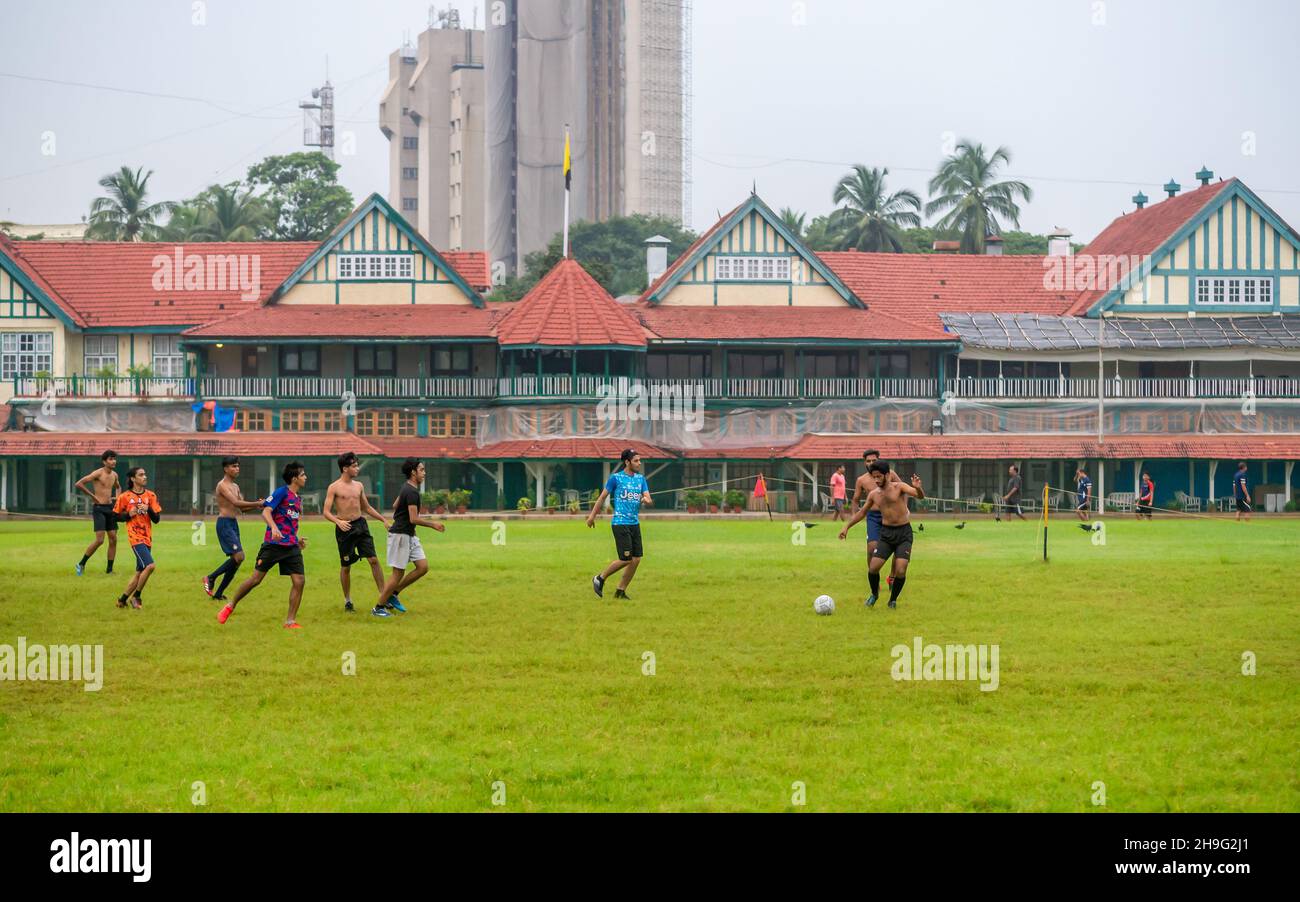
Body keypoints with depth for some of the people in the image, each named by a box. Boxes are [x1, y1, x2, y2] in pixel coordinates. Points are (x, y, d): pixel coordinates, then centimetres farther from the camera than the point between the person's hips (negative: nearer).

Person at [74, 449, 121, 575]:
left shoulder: (114, 475, 11)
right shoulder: (98, 473, -11)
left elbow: (118, 487, 34)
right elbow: (79, 484, -18)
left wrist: (117, 497, 12)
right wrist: (92, 496, -14)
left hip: (110, 508, 7)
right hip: (99, 508, -7)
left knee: (113, 539, 3)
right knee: (100, 540, -12)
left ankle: (109, 570, 9)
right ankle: (81, 564, 3)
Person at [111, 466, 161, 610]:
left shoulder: (150, 496, 8)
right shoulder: (125, 497, -2)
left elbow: (157, 519, 7)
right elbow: (115, 516, 6)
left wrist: (148, 509, -11)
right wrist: (129, 514, -11)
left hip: (147, 538, 6)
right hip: (135, 537, -6)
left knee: (140, 572, 8)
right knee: (149, 565, -21)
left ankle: (123, 599, 20)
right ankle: (136, 596, -6)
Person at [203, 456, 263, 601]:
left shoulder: (235, 486, 18)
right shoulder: (222, 485, -11)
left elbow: (241, 508, 19)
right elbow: (236, 503, -23)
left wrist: (256, 505, 1)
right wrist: (257, 504, -24)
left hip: (234, 523, 9)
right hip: (224, 523, -9)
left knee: (235, 560, 6)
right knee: (238, 556, -20)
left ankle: (219, 593, 11)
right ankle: (211, 578, -5)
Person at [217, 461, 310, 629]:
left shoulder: (298, 498, 17)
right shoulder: (281, 492, -7)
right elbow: (266, 511, -18)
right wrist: (274, 527, -34)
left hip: (292, 546, 7)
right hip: (273, 544, -7)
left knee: (299, 581, -6)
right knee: (256, 579, -3)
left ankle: (290, 621, 0)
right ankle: (230, 606, 17)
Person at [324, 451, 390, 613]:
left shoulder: (359, 486, 11)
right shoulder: (334, 488, -6)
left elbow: (366, 507, 22)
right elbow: (326, 512, -11)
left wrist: (384, 520, 18)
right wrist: (338, 521, -29)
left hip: (360, 524, 4)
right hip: (344, 528, -4)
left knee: (373, 560, -5)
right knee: (345, 567, 5)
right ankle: (347, 601, 20)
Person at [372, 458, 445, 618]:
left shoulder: (407, 488, 11)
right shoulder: (412, 492, -19)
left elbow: (395, 506, 25)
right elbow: (414, 519, -23)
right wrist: (433, 525, -13)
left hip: (409, 536, 10)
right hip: (401, 535, -10)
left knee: (423, 567, 5)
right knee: (398, 573, -5)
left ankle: (393, 594, 14)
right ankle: (379, 607, 4)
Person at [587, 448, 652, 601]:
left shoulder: (640, 478, 11)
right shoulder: (616, 477, -5)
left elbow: (649, 500, 8)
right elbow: (602, 497, 2)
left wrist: (646, 500, -16)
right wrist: (592, 516, 4)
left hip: (635, 523, 6)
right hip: (620, 523, -6)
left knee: (636, 559, 2)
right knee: (626, 559, -11)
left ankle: (620, 591, 14)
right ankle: (600, 579, 9)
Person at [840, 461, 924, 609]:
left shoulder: (899, 487, -7)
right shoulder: (874, 494, 6)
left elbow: (920, 496, -21)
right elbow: (862, 512, 21)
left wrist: (918, 488, -44)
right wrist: (847, 526, 16)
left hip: (904, 533, -3)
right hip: (886, 533, 3)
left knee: (900, 571, -14)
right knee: (873, 568, -8)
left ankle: (893, 600, 11)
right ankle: (874, 594, 21)